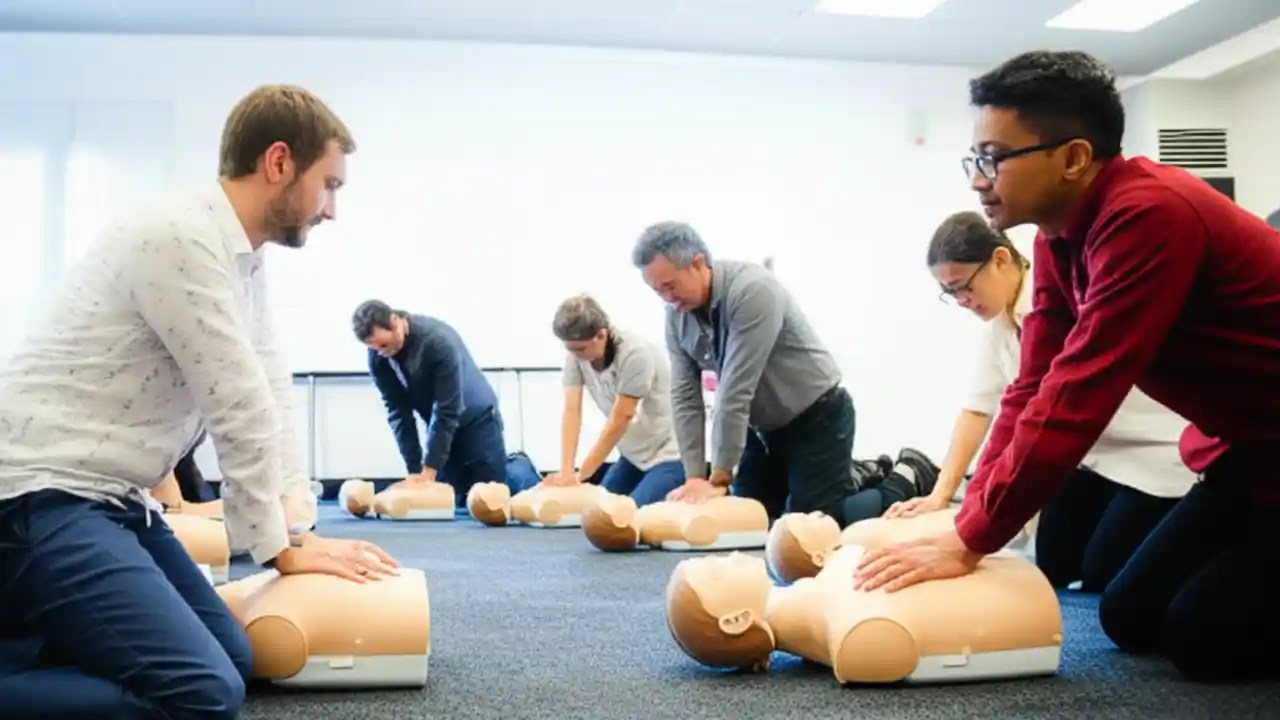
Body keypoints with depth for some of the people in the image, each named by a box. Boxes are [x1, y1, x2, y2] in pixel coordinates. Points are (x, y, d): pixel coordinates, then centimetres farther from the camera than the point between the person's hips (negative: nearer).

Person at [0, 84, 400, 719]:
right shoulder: (180, 237, -18)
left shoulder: (244, 260, 11)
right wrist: (284, 549, -5)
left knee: (233, 659, 7)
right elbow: (239, 413, -15)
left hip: (110, 498, 10)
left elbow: (269, 407, 12)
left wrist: (299, 530, 6)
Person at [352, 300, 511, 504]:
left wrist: (429, 470, -30)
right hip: (440, 425, 5)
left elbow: (446, 411, -30)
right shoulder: (378, 357, -15)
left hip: (477, 420, -5)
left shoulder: (438, 341, -32)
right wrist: (414, 469, -18)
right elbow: (398, 411, -12)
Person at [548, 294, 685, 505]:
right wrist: (566, 471, -23)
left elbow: (621, 418, -22)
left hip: (668, 454, -7)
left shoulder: (635, 354, -25)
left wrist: (580, 475, -19)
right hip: (633, 454, 7)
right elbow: (571, 412, -12)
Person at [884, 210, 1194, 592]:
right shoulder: (999, 323, 1)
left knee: (1101, 585, -7)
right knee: (1051, 572, 5)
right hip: (1094, 456, 8)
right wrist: (940, 495, -10)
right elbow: (977, 409, -2)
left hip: (1153, 457, -8)